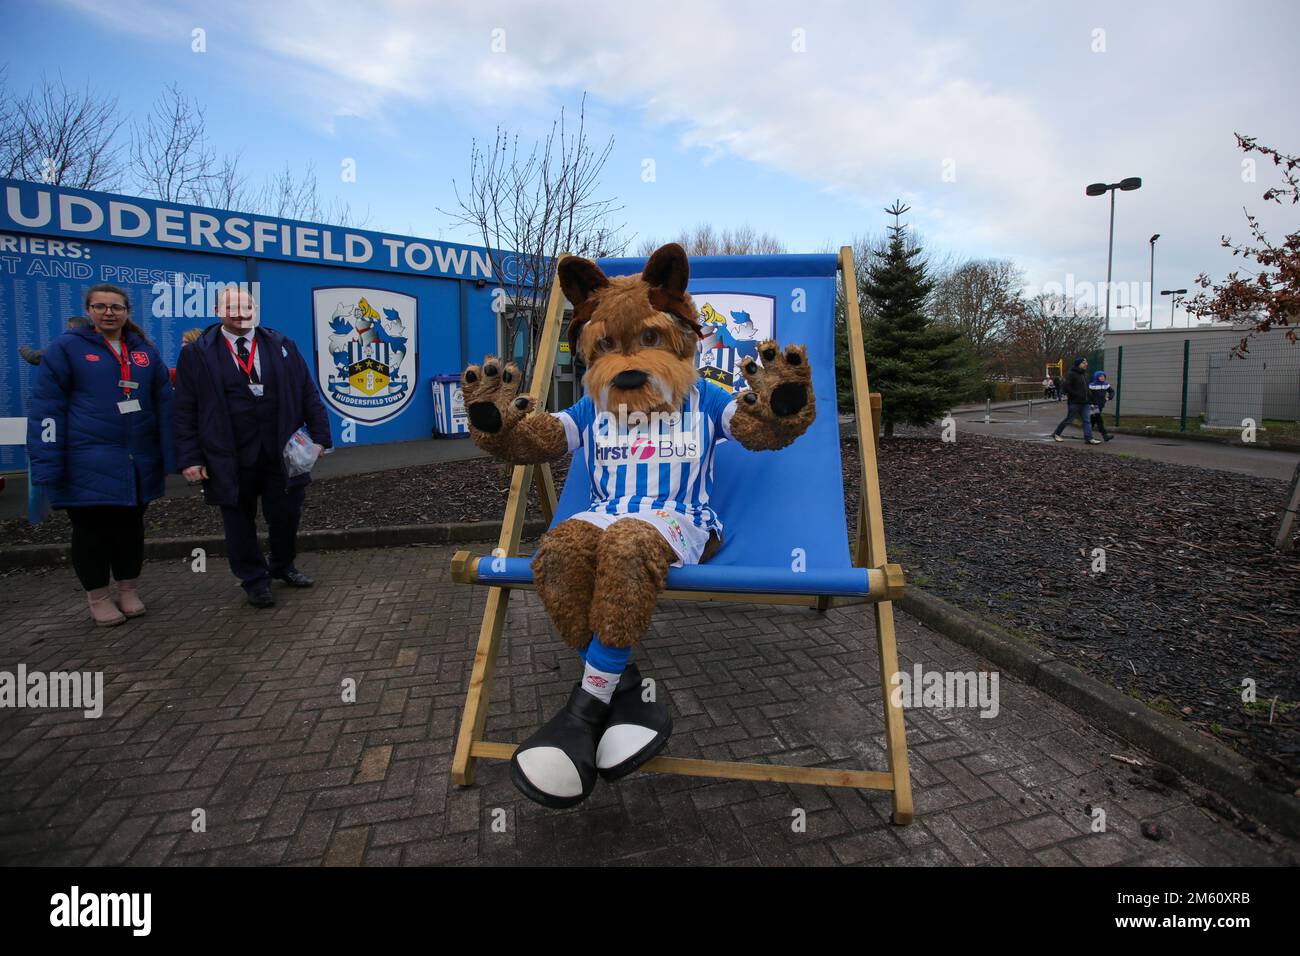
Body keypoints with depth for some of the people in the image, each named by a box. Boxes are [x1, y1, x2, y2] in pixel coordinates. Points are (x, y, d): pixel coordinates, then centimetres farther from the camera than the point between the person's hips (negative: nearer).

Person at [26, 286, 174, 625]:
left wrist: (171, 454, 3)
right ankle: (98, 596, 22)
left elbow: (164, 403, 10)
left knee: (130, 526, 13)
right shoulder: (66, 347, -1)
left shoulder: (145, 350, 10)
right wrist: (48, 465, -11)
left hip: (138, 462, 3)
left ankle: (129, 590, 28)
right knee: (91, 530, 6)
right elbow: (46, 407, -4)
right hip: (88, 463, -3)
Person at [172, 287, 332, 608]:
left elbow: (308, 394, 6)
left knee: (286, 515, 9)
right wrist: (189, 458, -5)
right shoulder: (197, 354, 2)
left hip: (283, 453, 2)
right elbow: (185, 410, 0)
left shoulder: (282, 346, 7)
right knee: (240, 520, 9)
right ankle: (254, 580, 26)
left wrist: (319, 436, -2)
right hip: (230, 459, -1)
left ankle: (283, 567, 34)